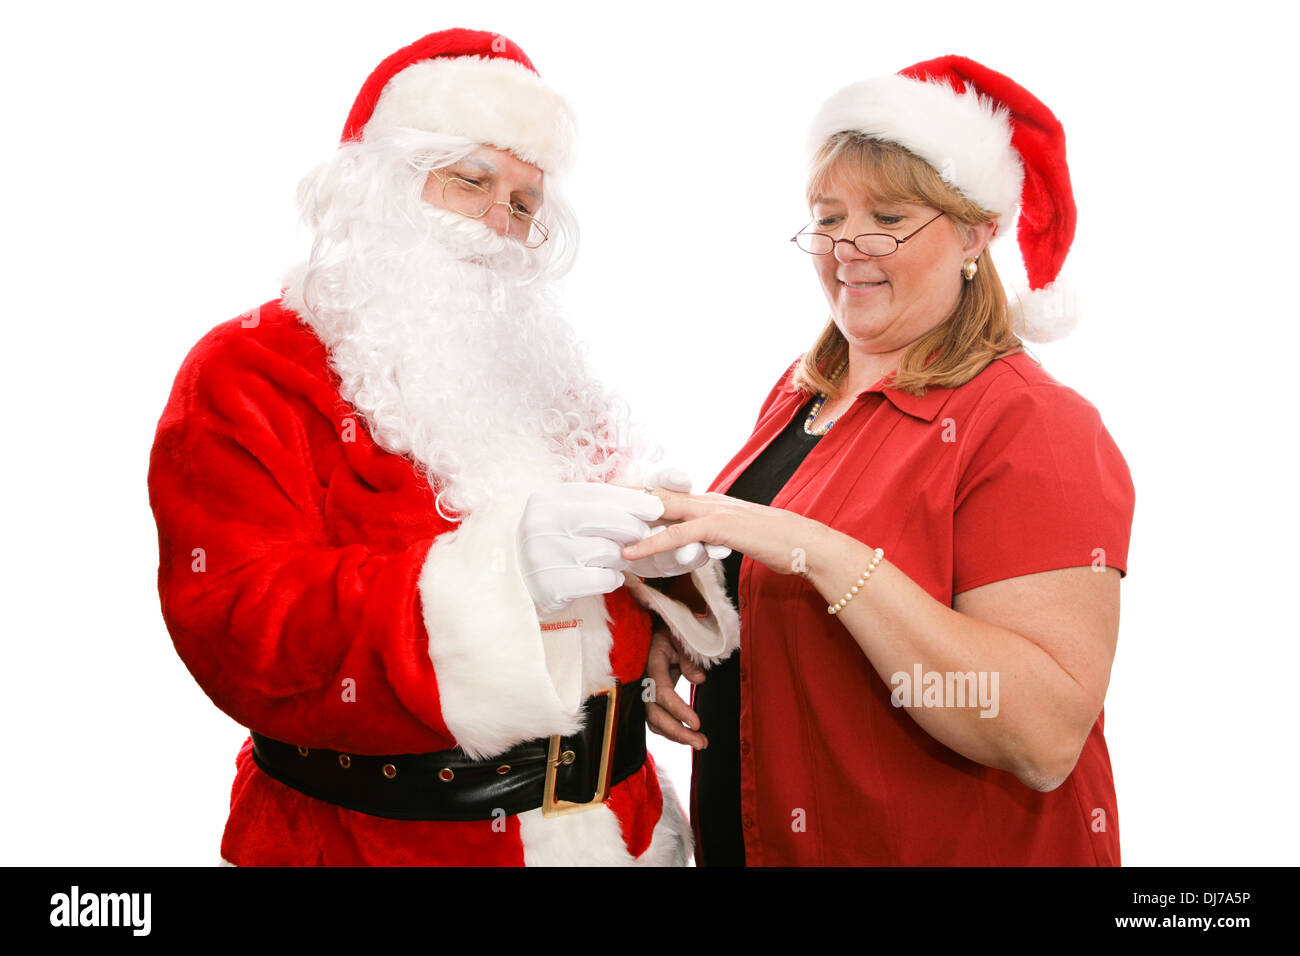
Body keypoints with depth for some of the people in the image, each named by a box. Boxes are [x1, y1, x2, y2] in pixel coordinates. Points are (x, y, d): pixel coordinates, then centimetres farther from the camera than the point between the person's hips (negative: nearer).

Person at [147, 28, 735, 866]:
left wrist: (651, 548, -10)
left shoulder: (538, 371, 11)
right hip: (378, 836, -5)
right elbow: (240, 626, -20)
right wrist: (489, 573, -32)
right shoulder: (249, 372, -8)